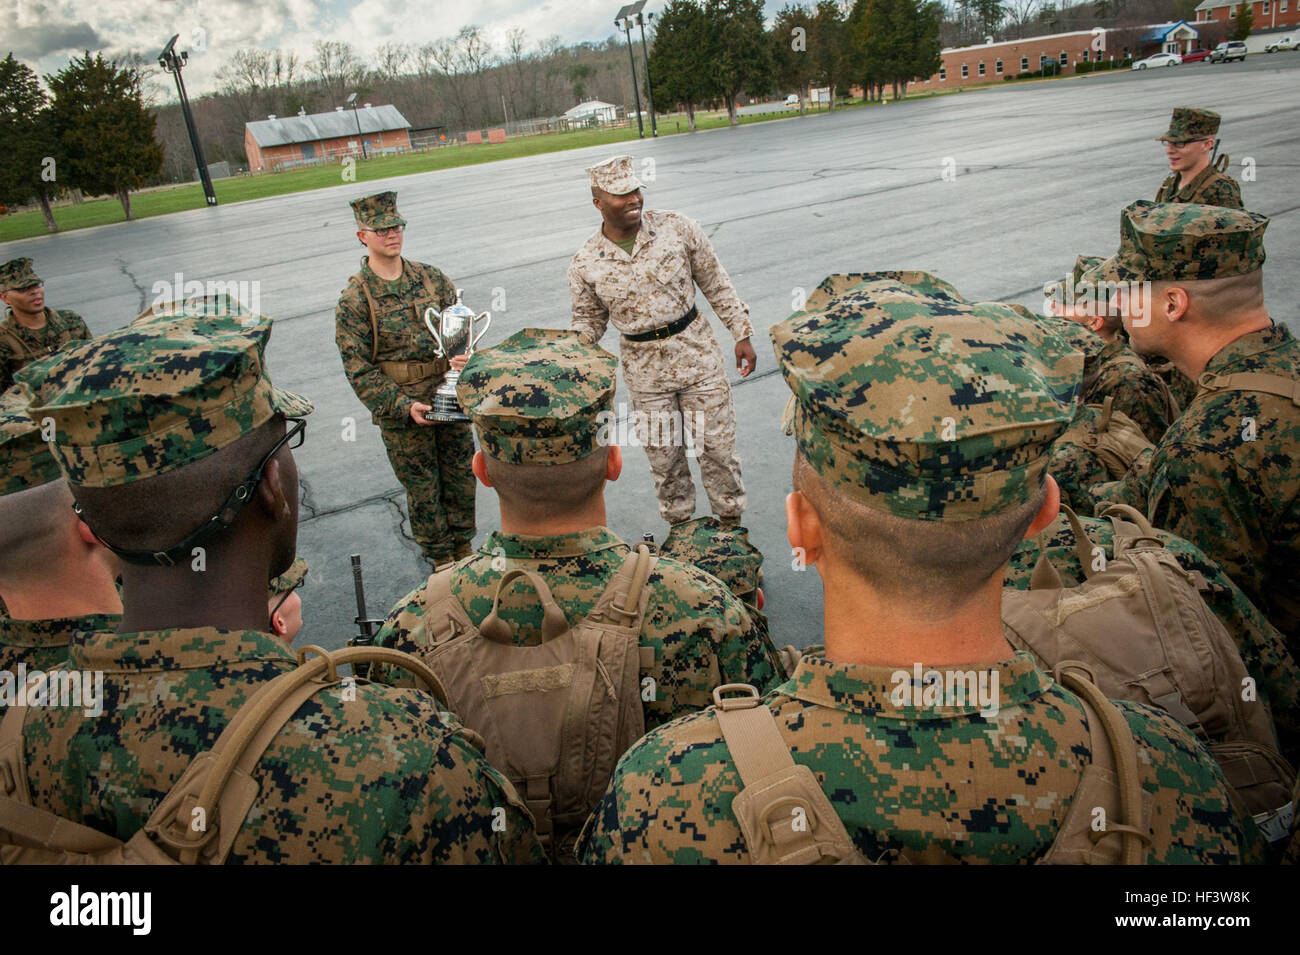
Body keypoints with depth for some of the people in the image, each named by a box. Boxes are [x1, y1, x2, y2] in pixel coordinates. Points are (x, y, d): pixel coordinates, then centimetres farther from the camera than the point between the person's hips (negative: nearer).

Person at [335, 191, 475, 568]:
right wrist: (404, 405, -21)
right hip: (399, 410, -4)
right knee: (423, 488, 10)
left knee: (461, 478, 15)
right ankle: (440, 558, 29)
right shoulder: (354, 300, -11)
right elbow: (358, 367, -11)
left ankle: (463, 547, 36)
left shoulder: (432, 278, 1)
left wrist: (462, 356, -19)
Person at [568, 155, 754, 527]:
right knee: (663, 456, 11)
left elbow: (716, 284, 1)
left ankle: (731, 522, 27)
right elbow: (589, 317, 7)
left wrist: (742, 334, 1)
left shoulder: (676, 228, -8)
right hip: (645, 370, 0)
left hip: (697, 355, 0)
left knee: (717, 445, 7)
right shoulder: (585, 264, -8)